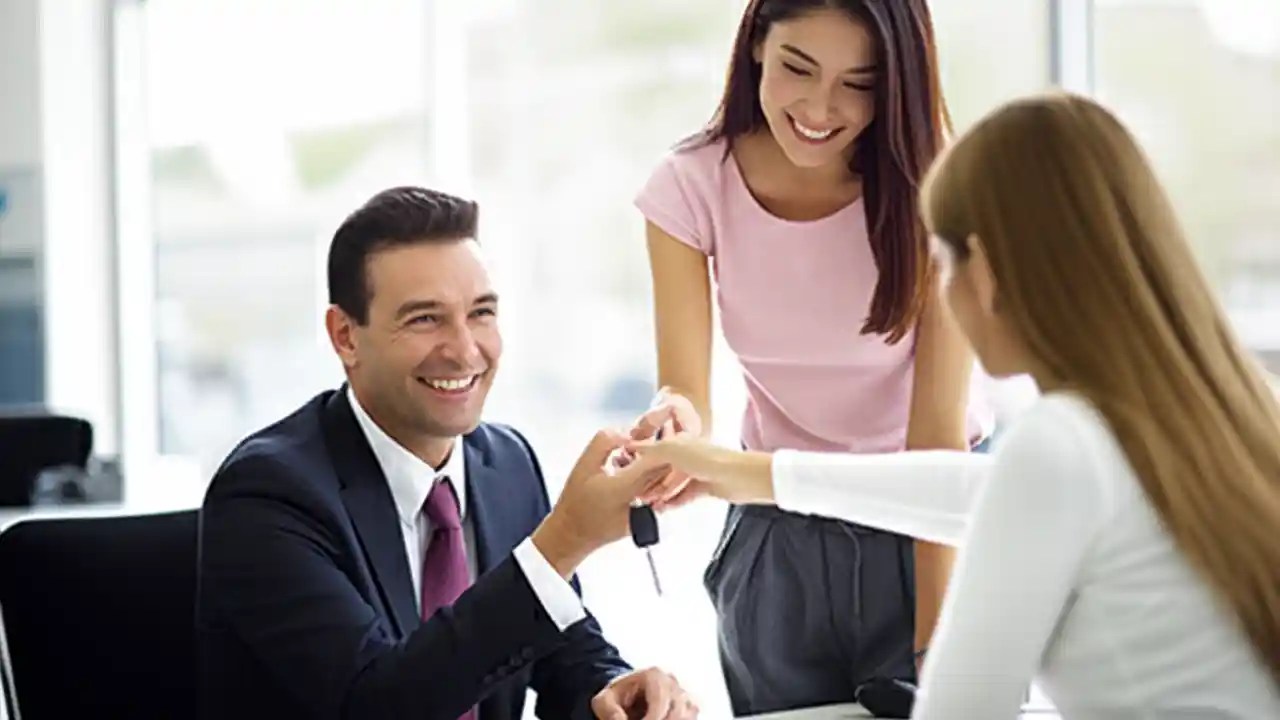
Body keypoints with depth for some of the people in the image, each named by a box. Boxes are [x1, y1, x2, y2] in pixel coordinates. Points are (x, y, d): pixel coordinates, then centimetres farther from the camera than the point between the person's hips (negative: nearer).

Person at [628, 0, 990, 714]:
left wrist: (937, 648, -23)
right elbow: (688, 394, -18)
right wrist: (675, 426, -42)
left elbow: (938, 431, -20)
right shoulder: (691, 187, -14)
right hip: (780, 535, 2)